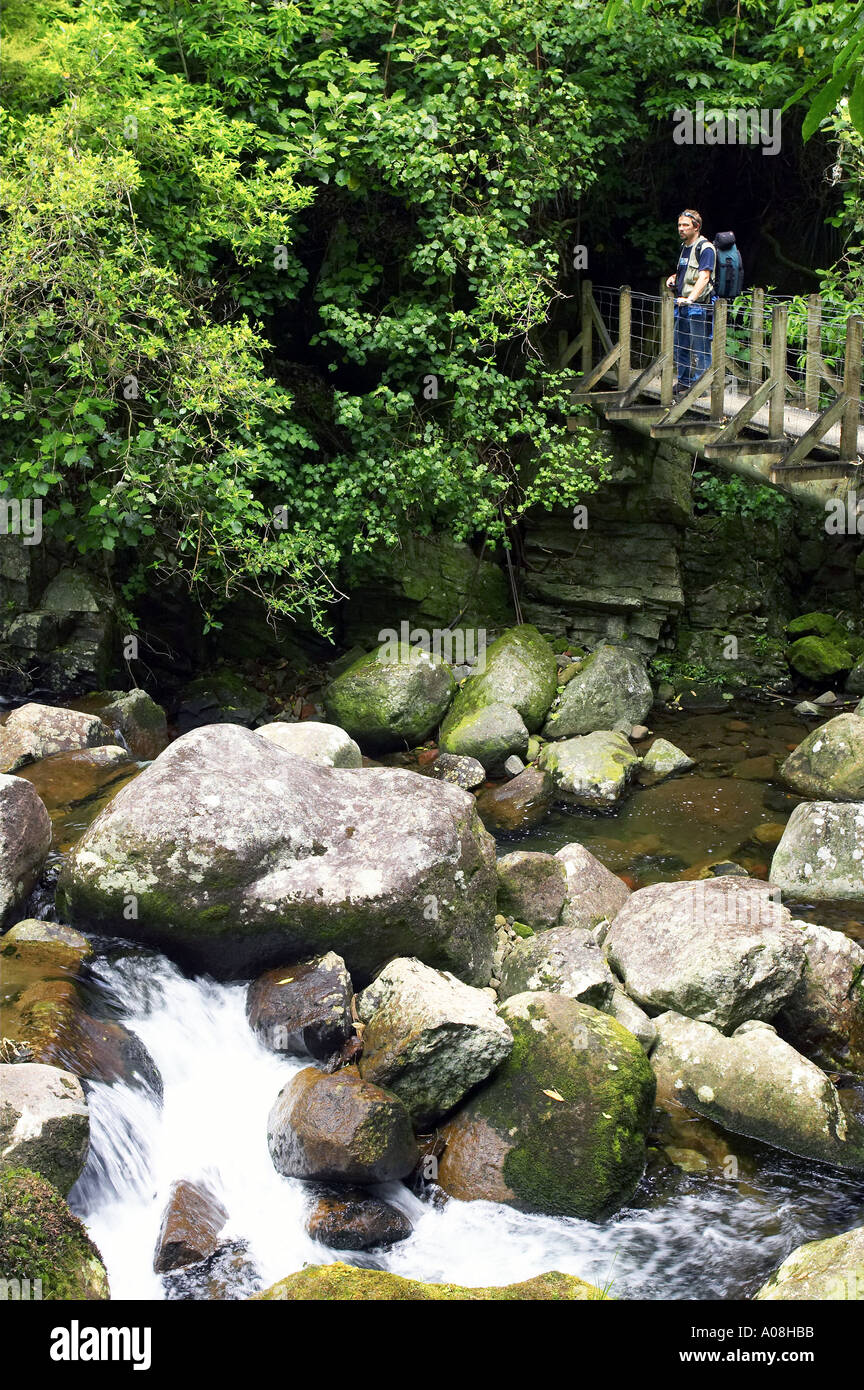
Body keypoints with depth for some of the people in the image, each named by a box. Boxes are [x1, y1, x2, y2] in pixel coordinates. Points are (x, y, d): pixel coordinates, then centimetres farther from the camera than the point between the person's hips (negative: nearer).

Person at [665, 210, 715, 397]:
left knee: (700, 350, -5)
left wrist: (690, 298, -38)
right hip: (682, 305, 9)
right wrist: (675, 277, 11)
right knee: (680, 347, 15)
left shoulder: (705, 248, -12)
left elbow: (704, 277, -24)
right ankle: (683, 383, 26)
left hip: (699, 306, -9)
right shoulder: (684, 247, 16)